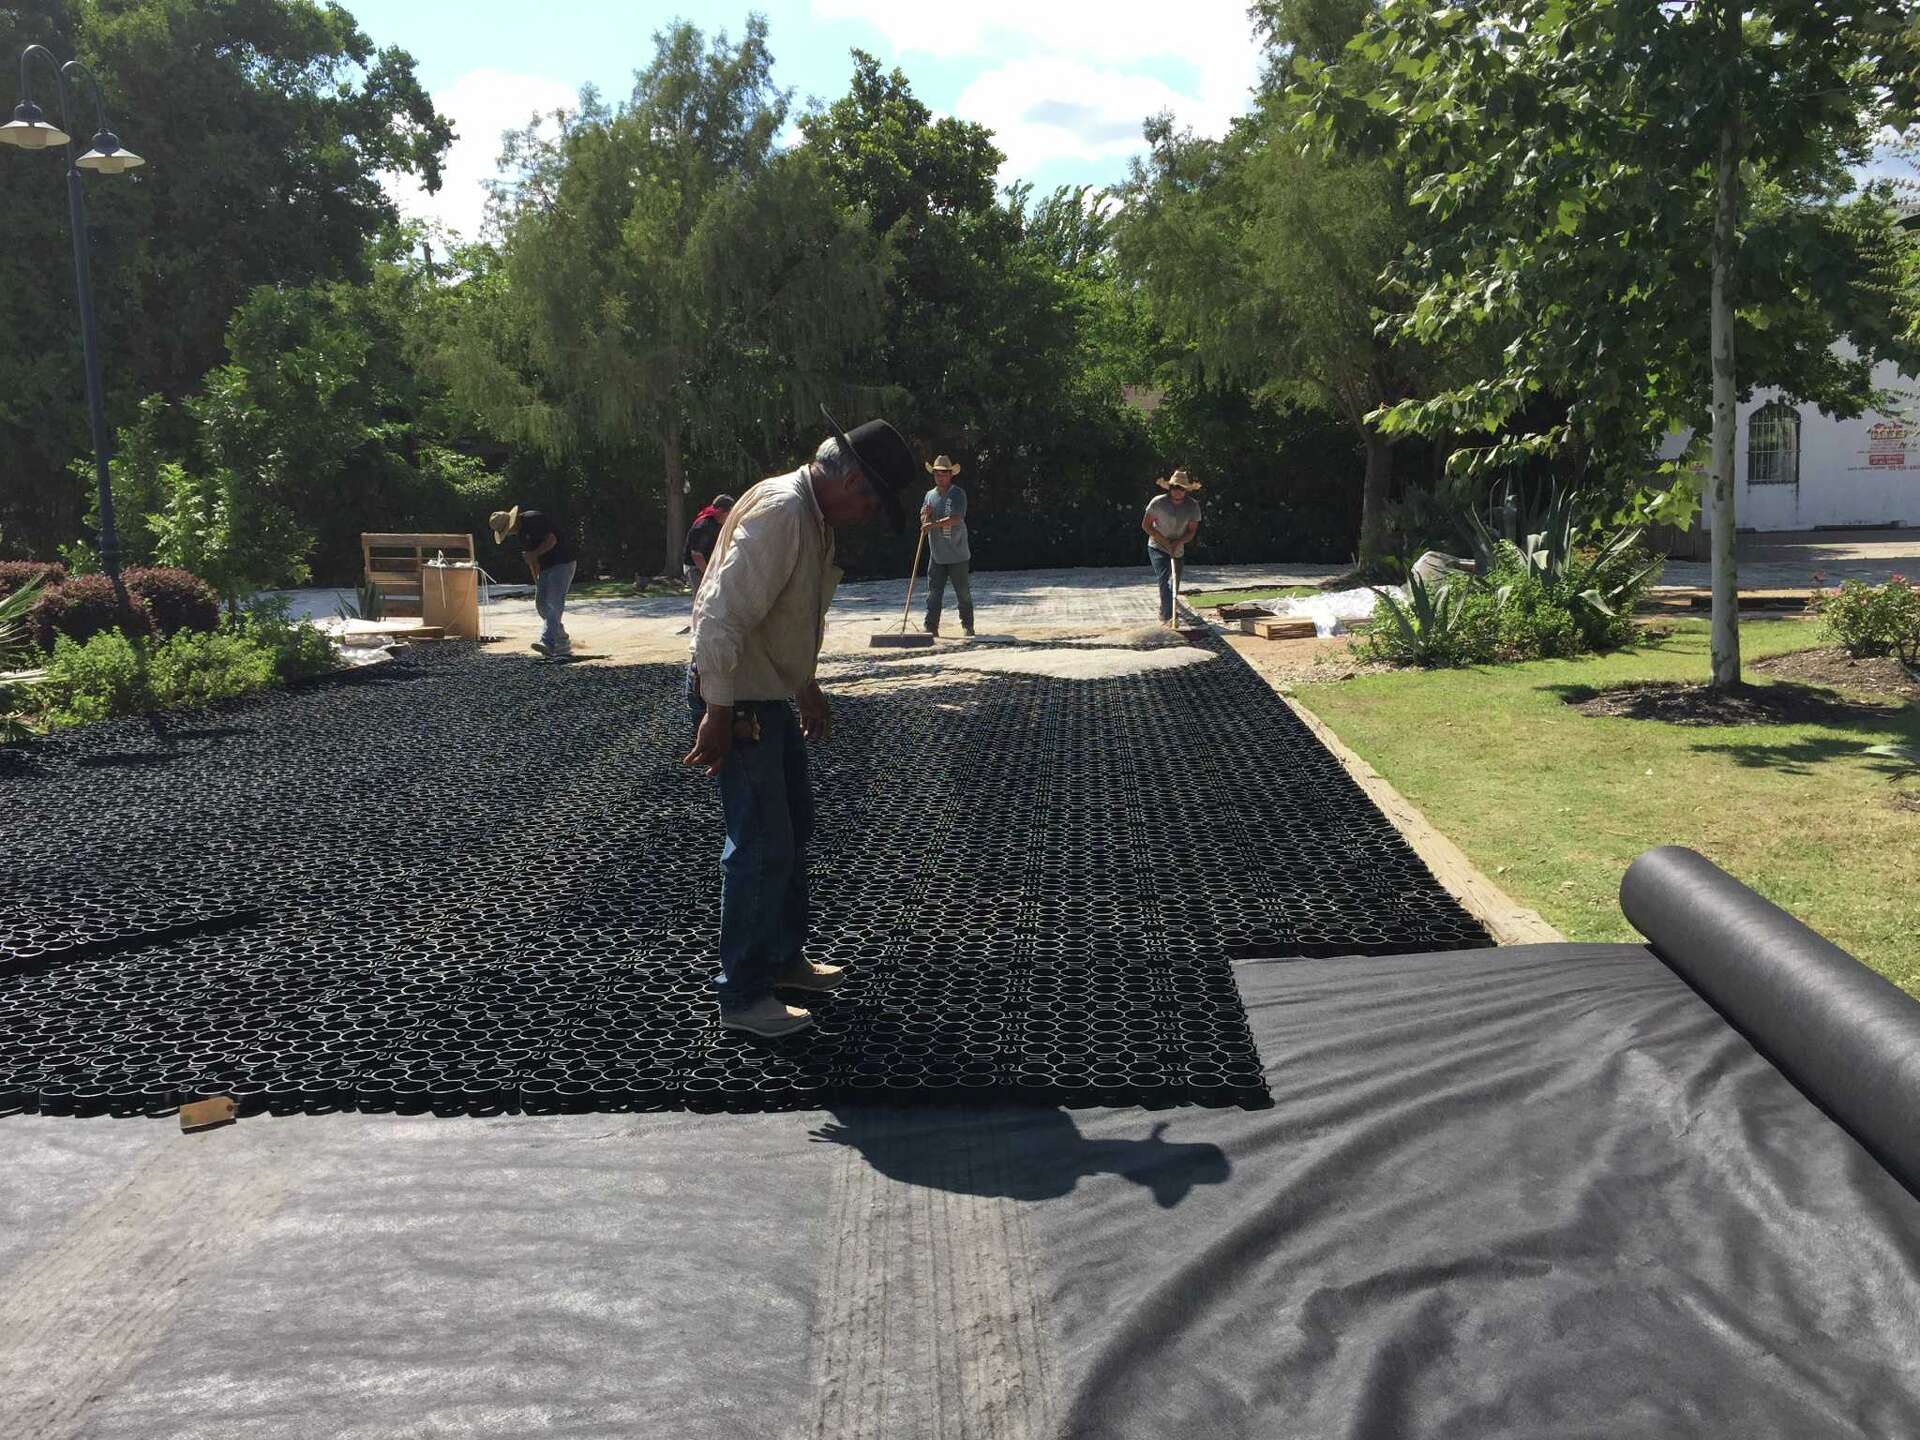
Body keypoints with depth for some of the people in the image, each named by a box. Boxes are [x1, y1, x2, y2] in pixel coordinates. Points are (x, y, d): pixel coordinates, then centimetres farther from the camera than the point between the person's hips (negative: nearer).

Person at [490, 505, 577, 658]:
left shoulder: (533, 519, -16)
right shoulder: (521, 531, 13)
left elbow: (552, 540, -23)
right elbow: (532, 559, 19)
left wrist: (533, 554, -20)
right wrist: (537, 581, 17)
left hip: (563, 563, -10)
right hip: (546, 566, 10)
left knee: (554, 603, -17)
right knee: (541, 605, 7)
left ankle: (547, 642, -26)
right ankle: (563, 644, 13)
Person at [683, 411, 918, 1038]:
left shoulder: (814, 516, 9)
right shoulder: (779, 512, -24)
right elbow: (722, 618, -29)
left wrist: (807, 688, 25)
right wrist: (717, 715, -26)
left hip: (773, 697, 11)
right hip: (737, 700, -11)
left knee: (793, 828, 20)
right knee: (763, 846, -5)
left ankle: (784, 959, 36)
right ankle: (742, 998, 7)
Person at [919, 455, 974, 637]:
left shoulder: (958, 494, -7)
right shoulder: (930, 495, 11)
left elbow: (956, 518, -21)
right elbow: (924, 523, 12)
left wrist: (934, 524, -28)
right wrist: (926, 515, -10)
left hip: (957, 554, -4)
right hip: (936, 554, 4)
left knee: (963, 592, 5)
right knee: (934, 593, -1)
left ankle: (967, 625, 17)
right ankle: (931, 628, -1)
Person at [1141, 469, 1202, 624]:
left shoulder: (1193, 506, -13)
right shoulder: (1158, 502, -20)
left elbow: (1191, 532, -6)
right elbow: (1146, 525, -11)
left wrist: (1178, 542, -26)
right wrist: (1165, 542, -17)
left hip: (1178, 550, 4)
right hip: (1157, 547, -4)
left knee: (1175, 581, 17)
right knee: (1164, 579, -20)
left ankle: (1164, 612, 41)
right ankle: (1168, 616, -22)